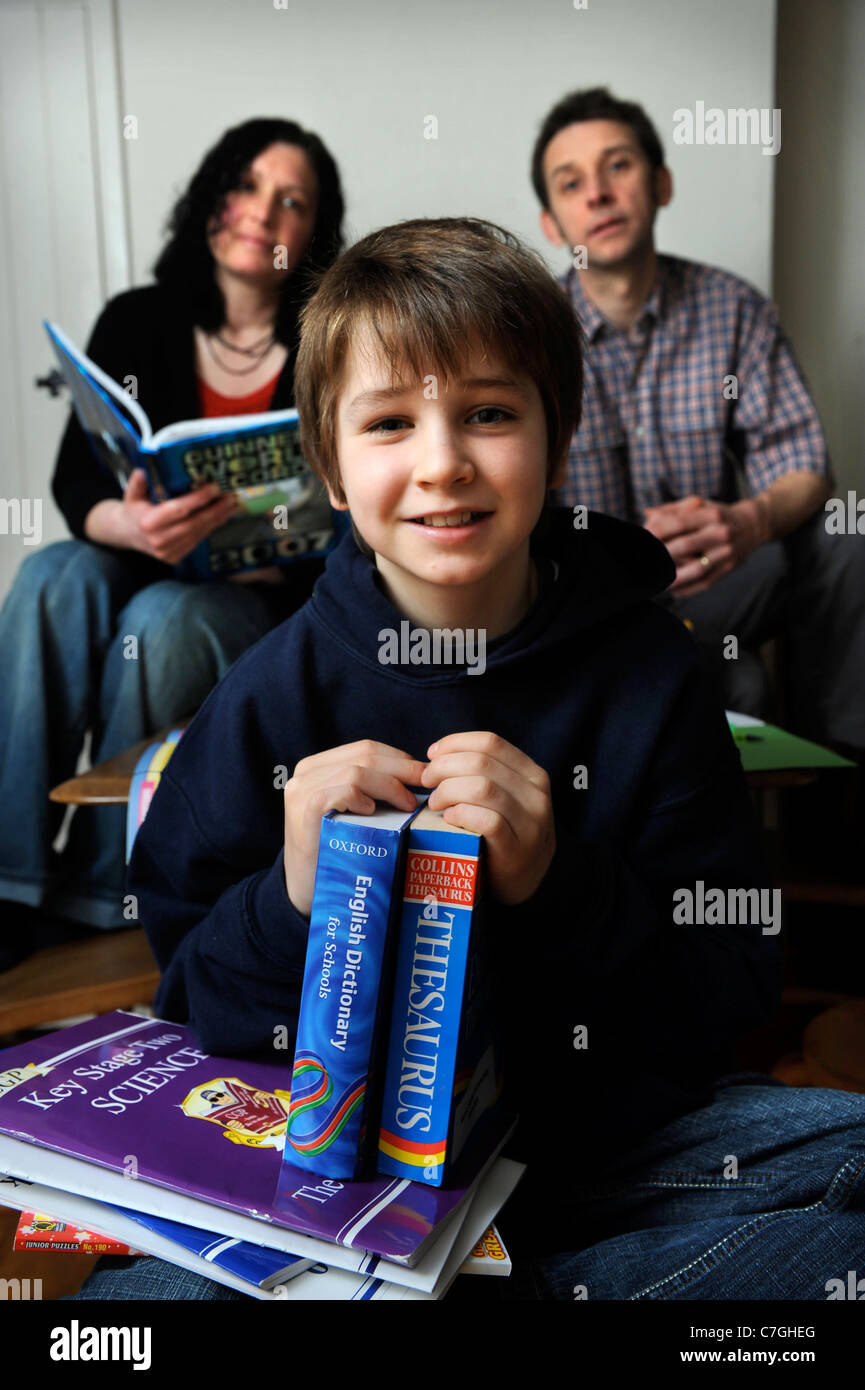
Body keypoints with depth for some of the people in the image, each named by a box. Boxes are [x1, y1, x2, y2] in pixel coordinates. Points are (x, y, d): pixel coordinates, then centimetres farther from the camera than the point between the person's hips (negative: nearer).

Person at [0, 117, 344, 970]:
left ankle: (99, 898, -20)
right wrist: (131, 526, -30)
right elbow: (75, 483, -6)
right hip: (141, 571, 3)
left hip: (275, 598, -3)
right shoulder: (137, 323, 4)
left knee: (162, 618, -33)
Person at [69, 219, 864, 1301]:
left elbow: (733, 988, -6)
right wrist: (290, 901, -25)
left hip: (602, 1126, 1)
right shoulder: (275, 693, -9)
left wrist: (561, 886, -24)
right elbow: (187, 999, -3)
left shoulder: (648, 672, -8)